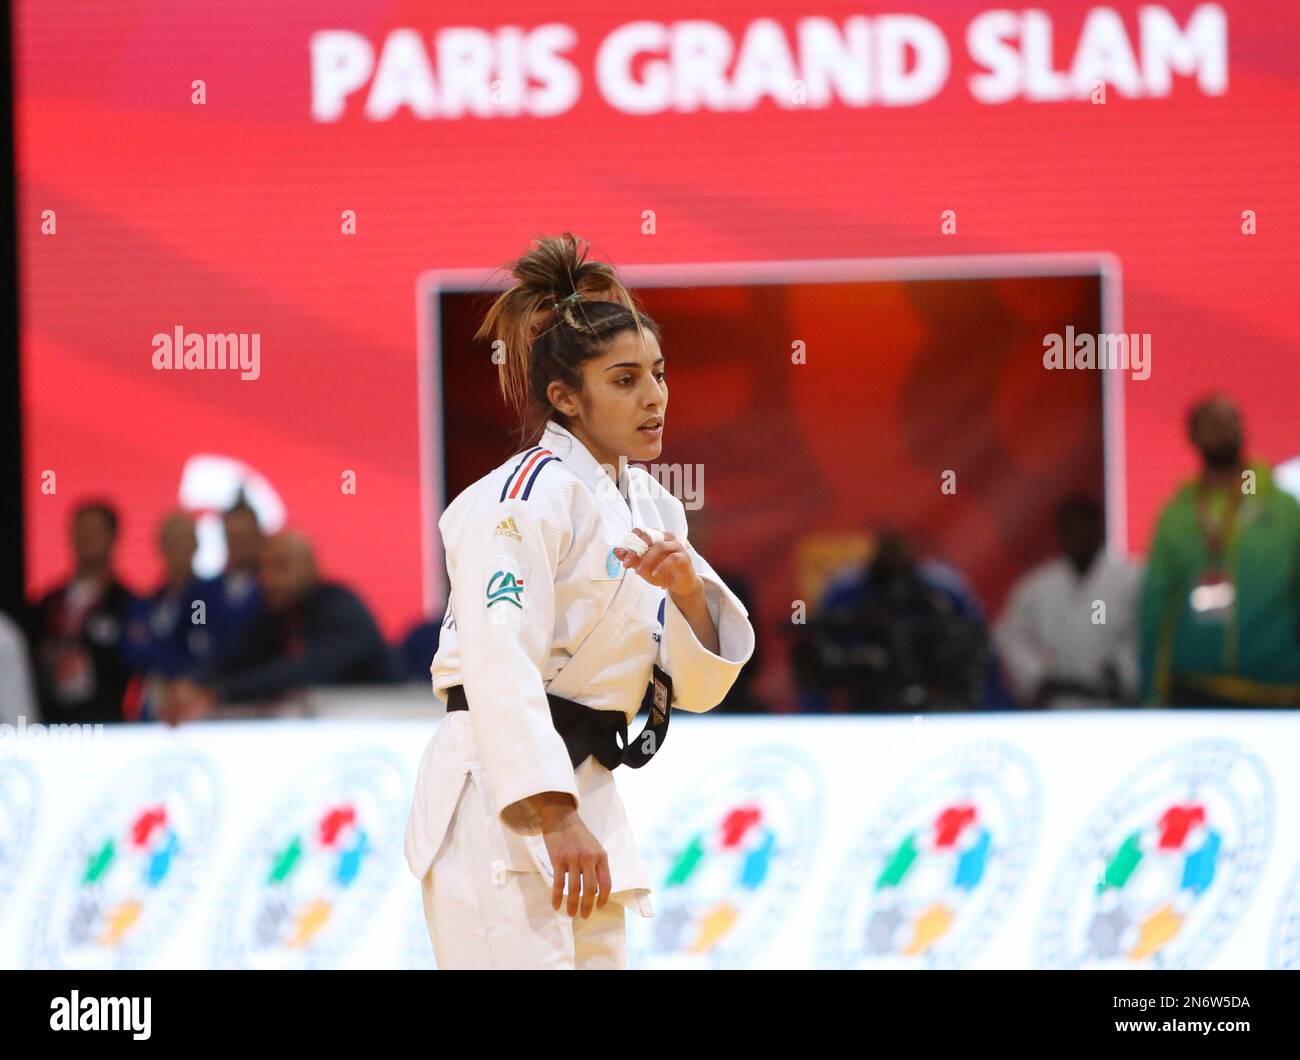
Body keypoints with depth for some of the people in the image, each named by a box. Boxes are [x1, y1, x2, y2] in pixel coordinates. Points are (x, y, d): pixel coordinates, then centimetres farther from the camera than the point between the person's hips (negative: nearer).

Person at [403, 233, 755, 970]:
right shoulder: (531, 495, -13)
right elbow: (500, 661, -24)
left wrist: (686, 590, -8)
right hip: (502, 800, -9)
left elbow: (696, 686, 13)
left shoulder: (651, 506, 15)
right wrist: (555, 818, -30)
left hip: (584, 795, 9)